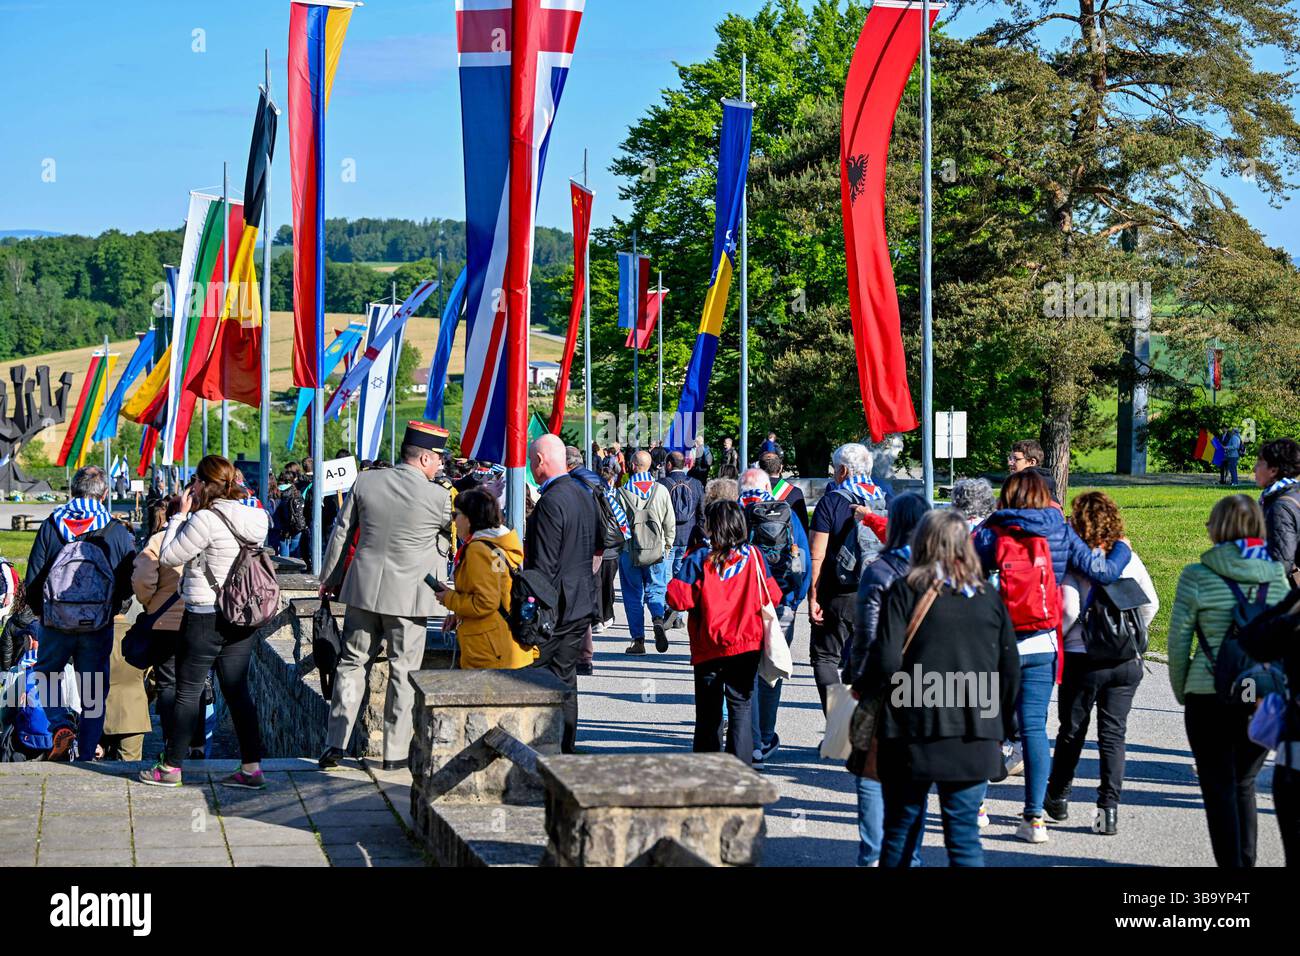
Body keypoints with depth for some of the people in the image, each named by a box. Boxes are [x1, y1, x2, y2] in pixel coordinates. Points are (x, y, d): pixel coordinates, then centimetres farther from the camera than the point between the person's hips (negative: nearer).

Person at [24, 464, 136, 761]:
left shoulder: (51, 526, -4)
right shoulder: (118, 531, -3)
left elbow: (32, 580, -2)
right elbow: (129, 582, 0)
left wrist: (40, 610, 14)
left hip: (54, 623, 0)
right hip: (99, 626, 0)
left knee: (45, 674, 20)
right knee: (94, 691, 10)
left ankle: (61, 726, -2)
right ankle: (87, 755, 11)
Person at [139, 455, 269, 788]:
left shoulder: (205, 520, -19)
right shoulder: (252, 517, 5)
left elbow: (168, 557, -11)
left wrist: (181, 514, -5)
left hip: (206, 617, -7)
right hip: (242, 617, 7)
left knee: (188, 692, 4)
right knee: (237, 690, 11)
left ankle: (171, 767, 13)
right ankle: (252, 767, 9)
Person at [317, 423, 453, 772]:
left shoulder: (365, 482, -1)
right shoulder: (437, 496, -12)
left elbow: (341, 533, 6)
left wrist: (330, 578, 17)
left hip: (363, 590, 3)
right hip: (409, 596, -3)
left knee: (352, 664, 12)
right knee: (403, 672, 6)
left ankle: (334, 746, 10)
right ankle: (396, 753, 10)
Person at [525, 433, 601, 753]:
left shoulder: (550, 502, -19)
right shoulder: (585, 495, 8)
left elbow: (543, 566, -20)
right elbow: (597, 547, 19)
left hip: (554, 606, -9)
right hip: (582, 606, 9)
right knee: (565, 678, 14)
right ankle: (565, 750, 18)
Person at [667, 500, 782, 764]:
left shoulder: (699, 559, -10)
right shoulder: (754, 556, -2)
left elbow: (678, 598, -12)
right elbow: (773, 596, 3)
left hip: (709, 648, -1)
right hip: (747, 645, 1)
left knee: (709, 710, 9)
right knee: (741, 706, 6)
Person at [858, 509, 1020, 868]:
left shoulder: (905, 591, -4)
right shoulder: (989, 597, 6)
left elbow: (886, 661, -13)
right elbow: (1011, 670, 9)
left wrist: (862, 688, 7)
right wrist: (1001, 727, 21)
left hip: (913, 733, -2)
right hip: (975, 738, 2)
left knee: (901, 831, 11)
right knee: (964, 836, 6)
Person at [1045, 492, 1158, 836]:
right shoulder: (1129, 557, 3)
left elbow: (1069, 610, -17)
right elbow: (1151, 604, 5)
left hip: (1083, 659, -2)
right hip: (1126, 660, 3)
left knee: (1072, 731, 12)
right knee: (1113, 733, 6)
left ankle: (1058, 798, 27)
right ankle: (1109, 810, 1)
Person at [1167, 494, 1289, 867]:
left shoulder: (1197, 577, -7)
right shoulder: (1278, 579, 3)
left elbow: (1178, 643, -5)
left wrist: (1181, 692, 8)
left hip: (1209, 696, -3)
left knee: (1219, 789, 6)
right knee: (1244, 785, 18)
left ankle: (1230, 862, 3)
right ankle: (1247, 860, 20)